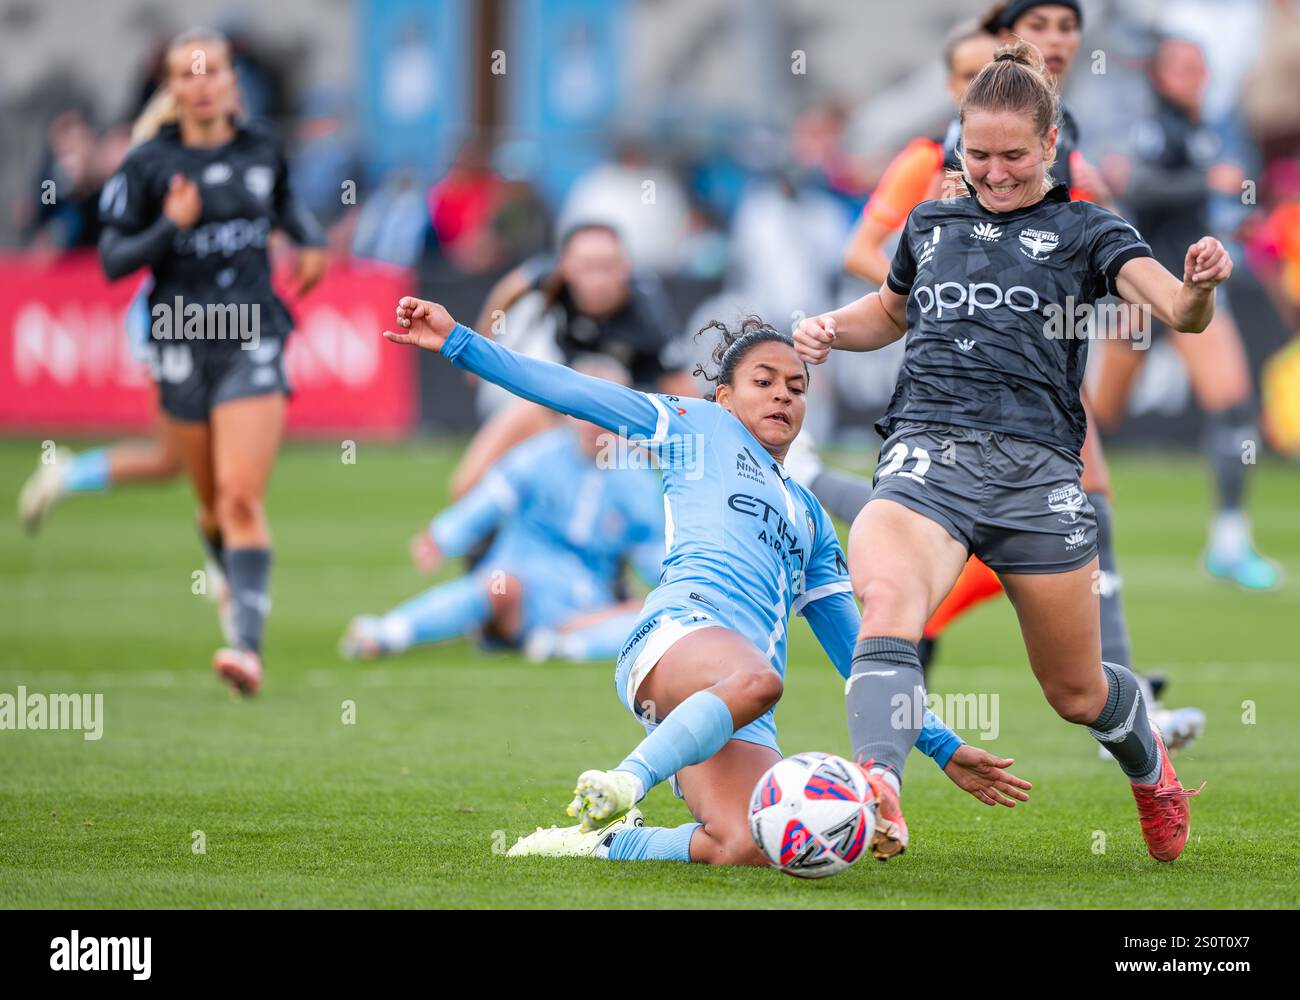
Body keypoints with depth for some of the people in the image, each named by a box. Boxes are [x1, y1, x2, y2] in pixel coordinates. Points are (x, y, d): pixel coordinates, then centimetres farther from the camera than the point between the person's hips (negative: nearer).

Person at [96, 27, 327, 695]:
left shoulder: (261, 151, 5)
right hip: (181, 341, 1)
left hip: (253, 340, 0)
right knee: (213, 503, 11)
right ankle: (237, 584, 42)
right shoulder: (148, 164, -3)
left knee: (242, 496, -15)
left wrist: (312, 244, 9)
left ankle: (248, 646, -22)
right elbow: (112, 260, -4)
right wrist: (170, 227, -19)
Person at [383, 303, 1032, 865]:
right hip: (678, 632, -5)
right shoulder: (701, 427, 24)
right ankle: (622, 784, -33)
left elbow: (857, 651, 33)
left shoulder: (810, 517, 36)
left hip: (742, 725, 5)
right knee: (754, 679, -43)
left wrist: (942, 746, 25)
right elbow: (569, 393, 17)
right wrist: (458, 342, 7)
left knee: (744, 850, -26)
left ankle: (602, 842, -6)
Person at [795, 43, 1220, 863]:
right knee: (887, 599, -33)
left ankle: (1149, 764, 46)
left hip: (1037, 470, -1)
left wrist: (1200, 287, -32)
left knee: (1075, 691, 10)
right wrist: (833, 328, 17)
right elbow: (892, 311, 39)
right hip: (927, 454, 2)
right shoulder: (930, 226, 19)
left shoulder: (1086, 230, 8)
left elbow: (1178, 311, -8)